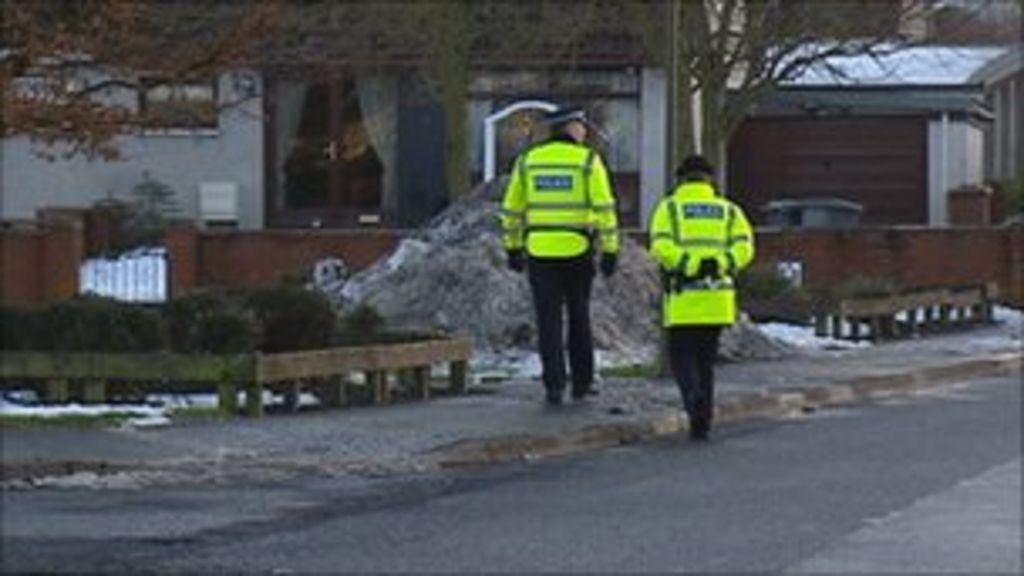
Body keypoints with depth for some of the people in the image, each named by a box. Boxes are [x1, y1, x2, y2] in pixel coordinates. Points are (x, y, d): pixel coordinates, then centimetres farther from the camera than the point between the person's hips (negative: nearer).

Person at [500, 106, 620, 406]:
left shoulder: (528, 160, 6)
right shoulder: (588, 161, -3)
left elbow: (512, 209, 10)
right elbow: (604, 209, -8)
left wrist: (513, 248, 19)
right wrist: (610, 252, -5)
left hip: (539, 250, 1)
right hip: (577, 249, -1)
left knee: (548, 321, 2)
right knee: (579, 317, 13)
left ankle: (554, 386, -4)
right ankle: (582, 383, 17)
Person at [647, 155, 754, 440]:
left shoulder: (669, 207, 7)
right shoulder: (728, 210, 13)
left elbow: (661, 246, -11)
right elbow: (744, 247, -4)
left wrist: (689, 266, -15)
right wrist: (720, 265, -13)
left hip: (682, 299, -2)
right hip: (718, 299, 2)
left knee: (681, 357, 5)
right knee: (705, 360, 13)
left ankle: (694, 395, -24)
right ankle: (701, 422, 11)